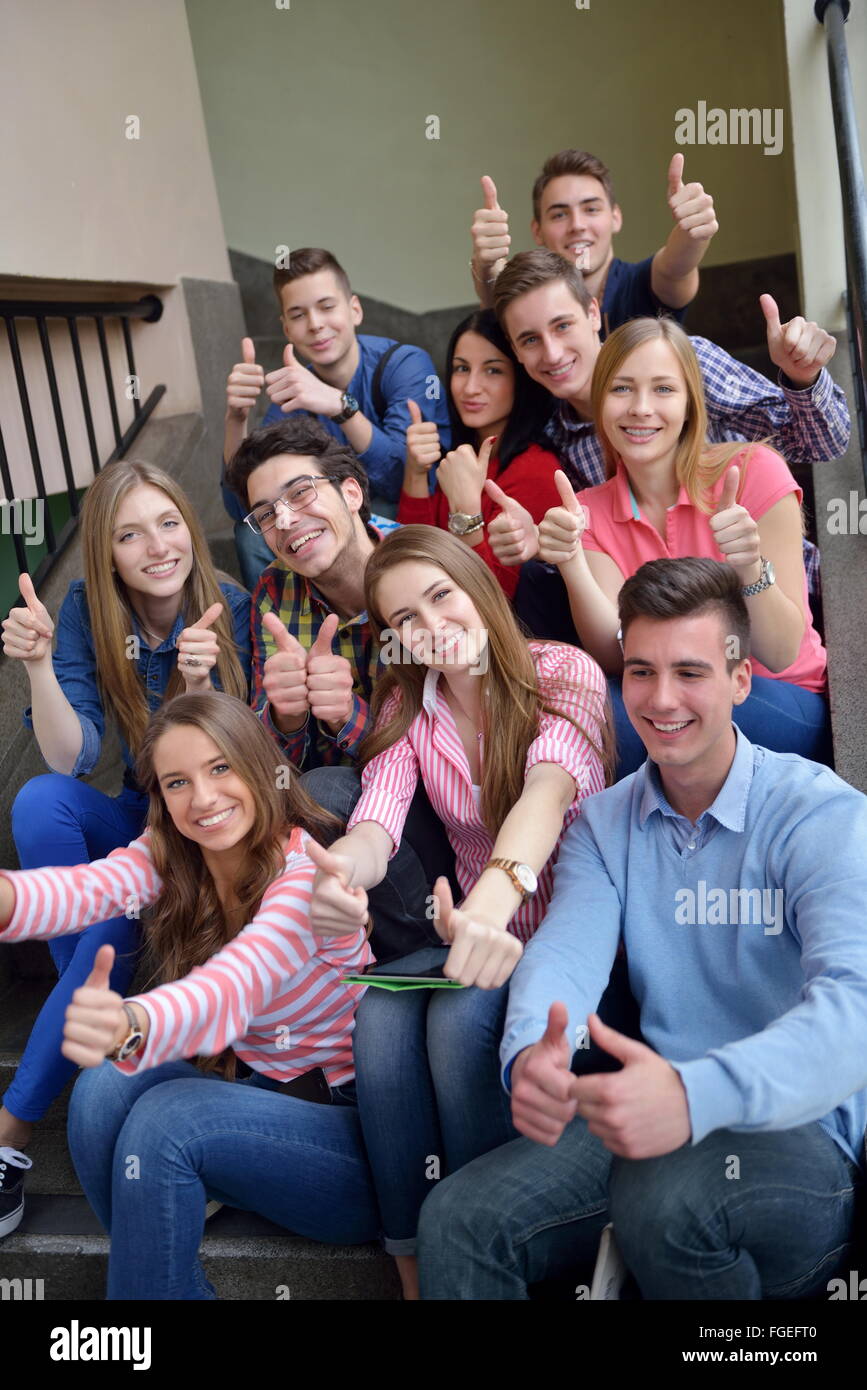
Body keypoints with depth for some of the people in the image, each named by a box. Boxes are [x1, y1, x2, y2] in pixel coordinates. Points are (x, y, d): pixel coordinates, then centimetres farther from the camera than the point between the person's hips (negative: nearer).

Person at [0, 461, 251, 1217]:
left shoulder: (235, 611, -17)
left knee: (128, 902, -31)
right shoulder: (88, 609, -8)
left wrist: (200, 685, -38)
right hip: (142, 823, 4)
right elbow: (71, 761, -15)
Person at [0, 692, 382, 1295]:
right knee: (104, 1088, -19)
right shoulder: (170, 856, -2)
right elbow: (87, 889, -25)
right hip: (267, 1094, 6)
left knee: (166, 1119, -28)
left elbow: (235, 987, -39)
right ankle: (183, 1288, -3)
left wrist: (130, 1026, -62)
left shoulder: (312, 871, -21)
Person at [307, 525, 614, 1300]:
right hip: (488, 936, 4)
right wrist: (340, 873, -41)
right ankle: (416, 1271, -11)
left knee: (460, 1018, -31)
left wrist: (498, 896, -54)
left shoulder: (566, 675, -12)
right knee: (381, 1015, -26)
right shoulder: (406, 710, 3)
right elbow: (377, 823, -15)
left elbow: (548, 788, -33)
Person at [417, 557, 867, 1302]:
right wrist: (529, 1055, -34)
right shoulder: (605, 822, 6)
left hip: (803, 1130, -4)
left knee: (666, 1197, -34)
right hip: (661, 1120, 4)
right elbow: (566, 949, -10)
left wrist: (696, 1095, -44)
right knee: (457, 1218, -15)